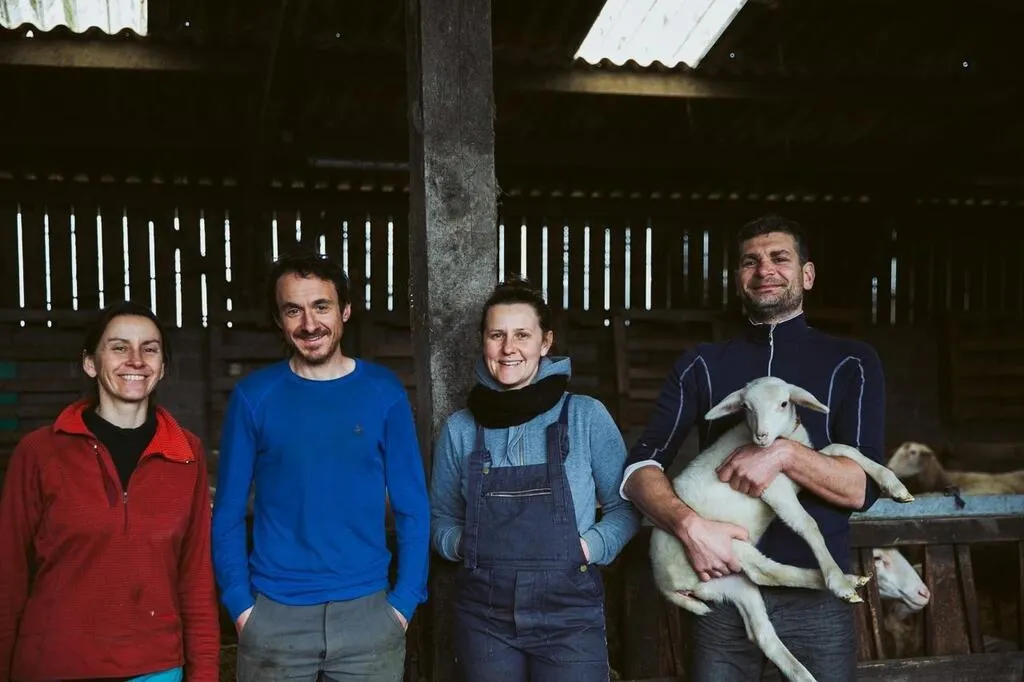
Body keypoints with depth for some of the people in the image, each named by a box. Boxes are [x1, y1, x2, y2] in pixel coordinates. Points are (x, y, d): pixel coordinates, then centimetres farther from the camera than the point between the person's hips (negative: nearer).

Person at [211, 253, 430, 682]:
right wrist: (240, 605, -6)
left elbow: (412, 507, 1)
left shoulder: (384, 392, -1)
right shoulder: (253, 397, -2)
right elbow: (228, 513, 2)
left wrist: (405, 600, -5)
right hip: (273, 614, 0)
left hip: (368, 610, 0)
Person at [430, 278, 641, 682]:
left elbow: (625, 505, 3)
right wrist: (465, 545, -7)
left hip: (569, 613, -2)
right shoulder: (459, 429, 3)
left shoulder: (586, 416, -3)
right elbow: (441, 518, 12)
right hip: (484, 616, 2)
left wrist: (590, 546, -12)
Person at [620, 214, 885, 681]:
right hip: (722, 588, 1)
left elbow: (861, 488, -3)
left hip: (816, 593, -1)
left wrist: (786, 454, -20)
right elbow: (639, 471, -2)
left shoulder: (851, 364, 4)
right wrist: (689, 526, -20)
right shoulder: (700, 367, 7)